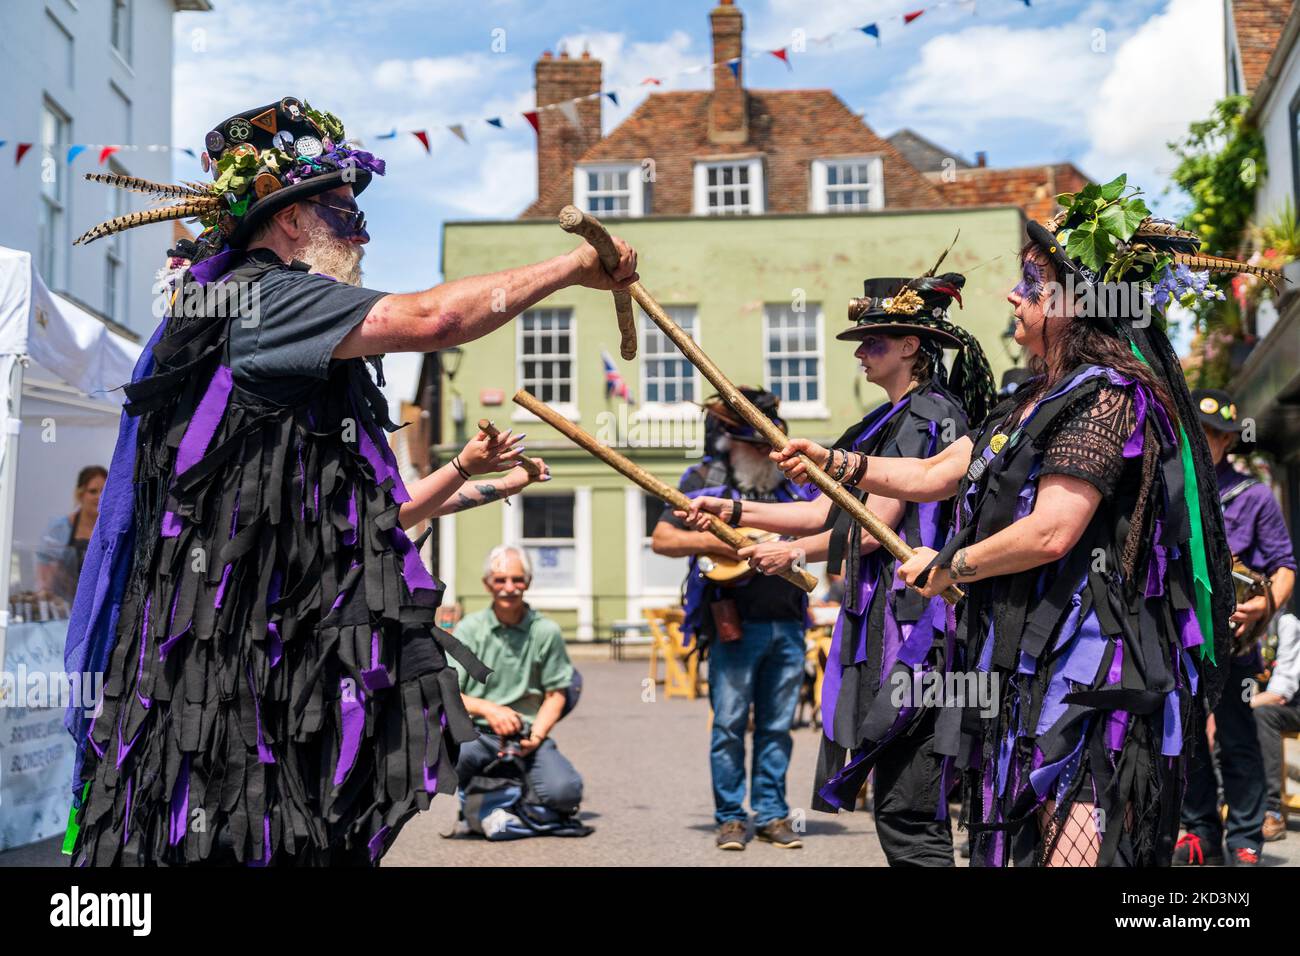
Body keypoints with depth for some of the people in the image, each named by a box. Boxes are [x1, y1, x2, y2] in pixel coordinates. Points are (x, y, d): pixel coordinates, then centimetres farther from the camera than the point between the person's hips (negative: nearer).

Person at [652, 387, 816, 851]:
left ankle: (771, 814, 16)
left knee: (776, 725, 7)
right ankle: (730, 817, 11)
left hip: (787, 624, 4)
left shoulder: (787, 481, 15)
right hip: (735, 624, -4)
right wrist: (715, 541, -15)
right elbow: (661, 540, -3)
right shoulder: (705, 479, 2)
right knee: (730, 725, 1)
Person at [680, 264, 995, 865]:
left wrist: (792, 552, 0)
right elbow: (837, 510, 19)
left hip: (915, 629, -10)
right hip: (888, 620, 10)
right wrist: (734, 512, 13)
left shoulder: (928, 415, -12)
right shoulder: (896, 419, 19)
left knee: (908, 815, -8)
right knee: (901, 810, 15)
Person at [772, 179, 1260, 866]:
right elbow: (934, 475, 21)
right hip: (1026, 665, 10)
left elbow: (1049, 534, -22)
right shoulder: (1035, 401, 17)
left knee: (1072, 847, -10)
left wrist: (945, 568, -9)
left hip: (1085, 673, -10)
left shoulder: (1108, 396, -14)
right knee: (1025, 837, 14)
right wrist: (834, 462, 17)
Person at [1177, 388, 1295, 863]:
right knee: (1185, 737, 8)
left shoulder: (1252, 495, 1)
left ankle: (1245, 843, 10)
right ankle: (1200, 832, 20)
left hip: (1230, 636, -3)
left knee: (1238, 742, 1)